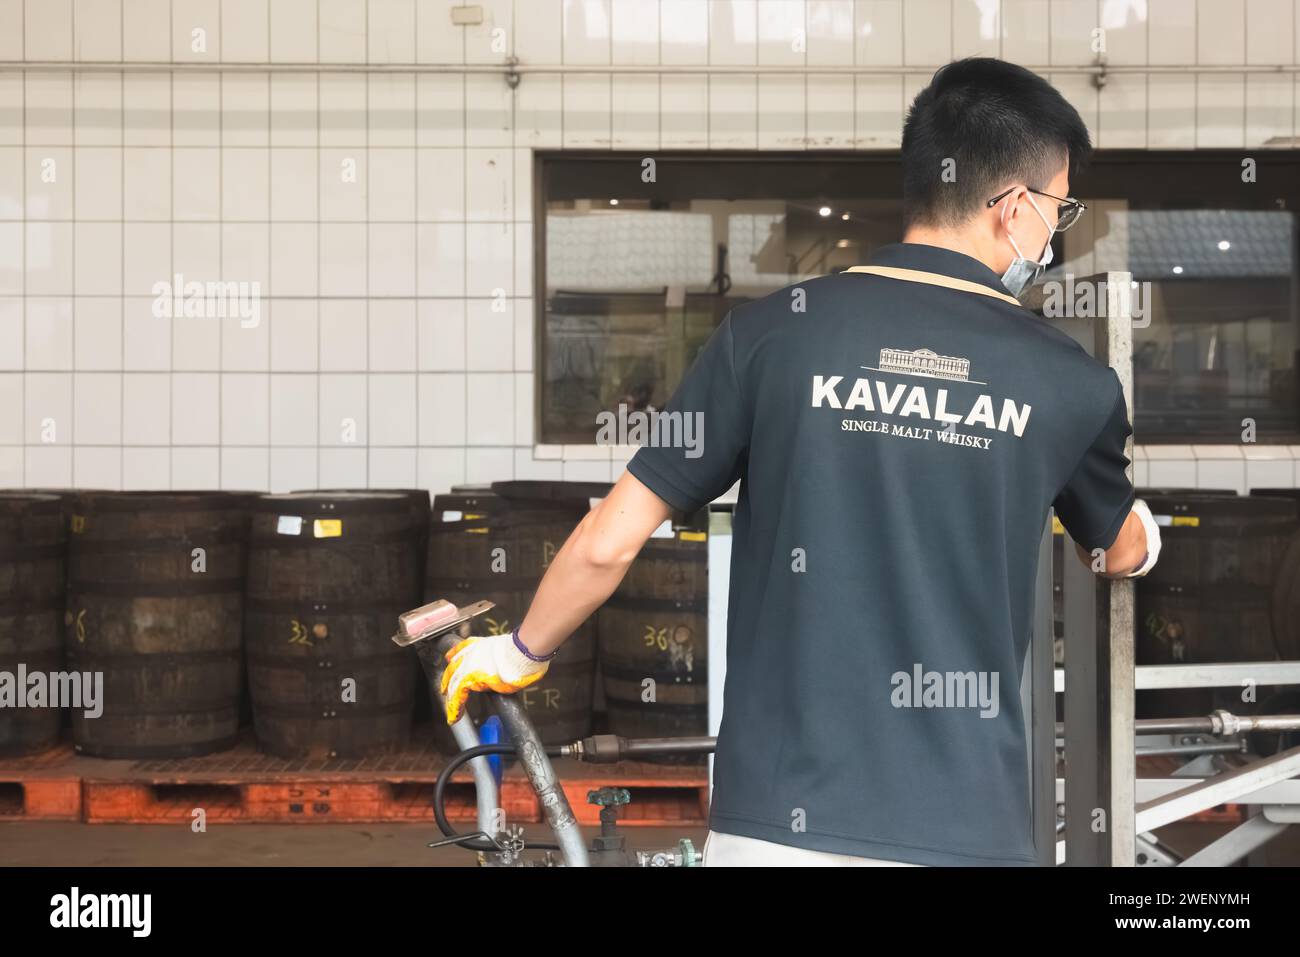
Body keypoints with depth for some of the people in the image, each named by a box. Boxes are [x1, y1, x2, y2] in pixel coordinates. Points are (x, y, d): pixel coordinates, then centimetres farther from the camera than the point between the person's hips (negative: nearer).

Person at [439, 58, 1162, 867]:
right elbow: (1124, 554, 21)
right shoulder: (1072, 383, 0)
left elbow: (608, 544, -2)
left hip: (780, 823, -1)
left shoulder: (771, 333, -5)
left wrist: (520, 655, 18)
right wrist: (1143, 526, 46)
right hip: (970, 831, 1)